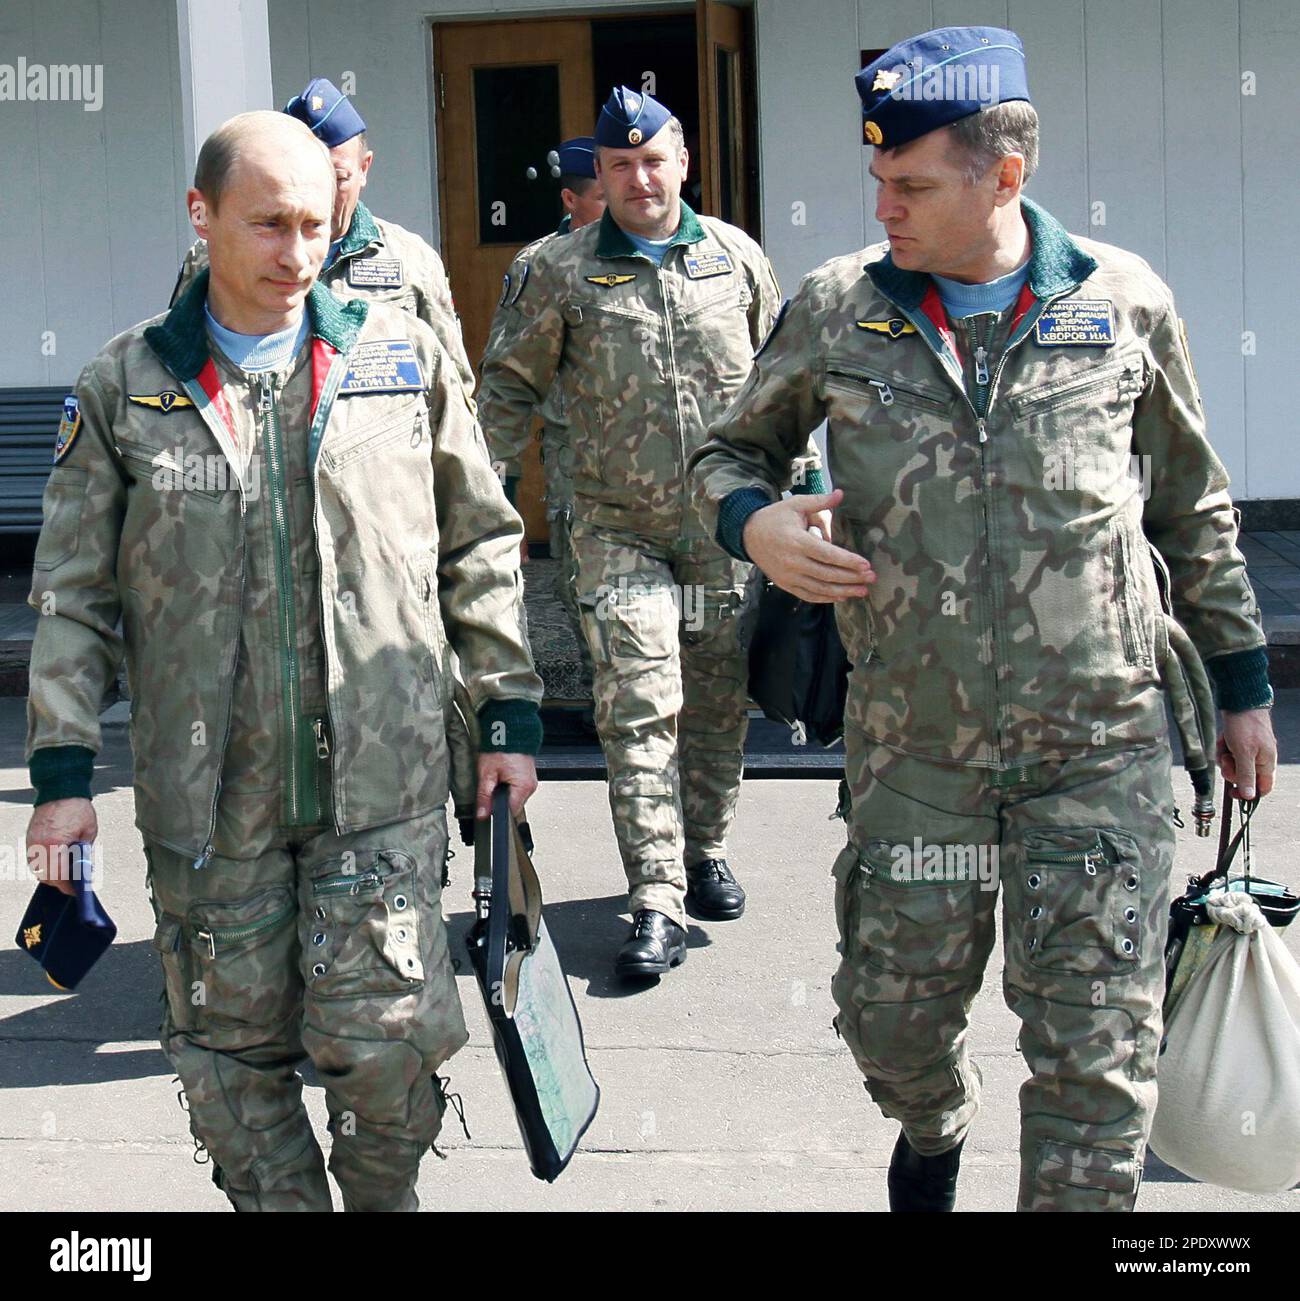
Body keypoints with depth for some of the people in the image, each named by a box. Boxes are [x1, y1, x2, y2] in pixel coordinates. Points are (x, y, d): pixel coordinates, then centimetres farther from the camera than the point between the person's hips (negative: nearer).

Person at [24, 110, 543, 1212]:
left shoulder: (401, 356, 4)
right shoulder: (125, 388, 3)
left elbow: (480, 545, 11)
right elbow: (73, 595, 6)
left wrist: (509, 711, 8)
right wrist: (62, 767, 0)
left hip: (381, 786, -1)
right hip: (206, 798, 1)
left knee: (384, 1039, -4)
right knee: (233, 1050, 9)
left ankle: (386, 1199, 23)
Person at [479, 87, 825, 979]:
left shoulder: (737, 258, 6)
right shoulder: (562, 272, 0)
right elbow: (509, 385, 7)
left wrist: (806, 476, 14)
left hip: (727, 524, 2)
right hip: (619, 529, -2)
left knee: (720, 702, 12)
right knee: (638, 711, -8)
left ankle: (707, 852, 32)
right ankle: (657, 906, -6)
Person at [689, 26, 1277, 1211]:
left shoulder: (1124, 303, -3)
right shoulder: (837, 310, -2)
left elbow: (1192, 510, 9)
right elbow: (731, 451, 12)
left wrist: (1243, 685, 12)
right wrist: (752, 521, -11)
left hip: (1101, 743, -1)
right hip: (911, 745, 1)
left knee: (1097, 1053, -1)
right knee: (892, 1015, 13)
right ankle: (936, 1129, 48)